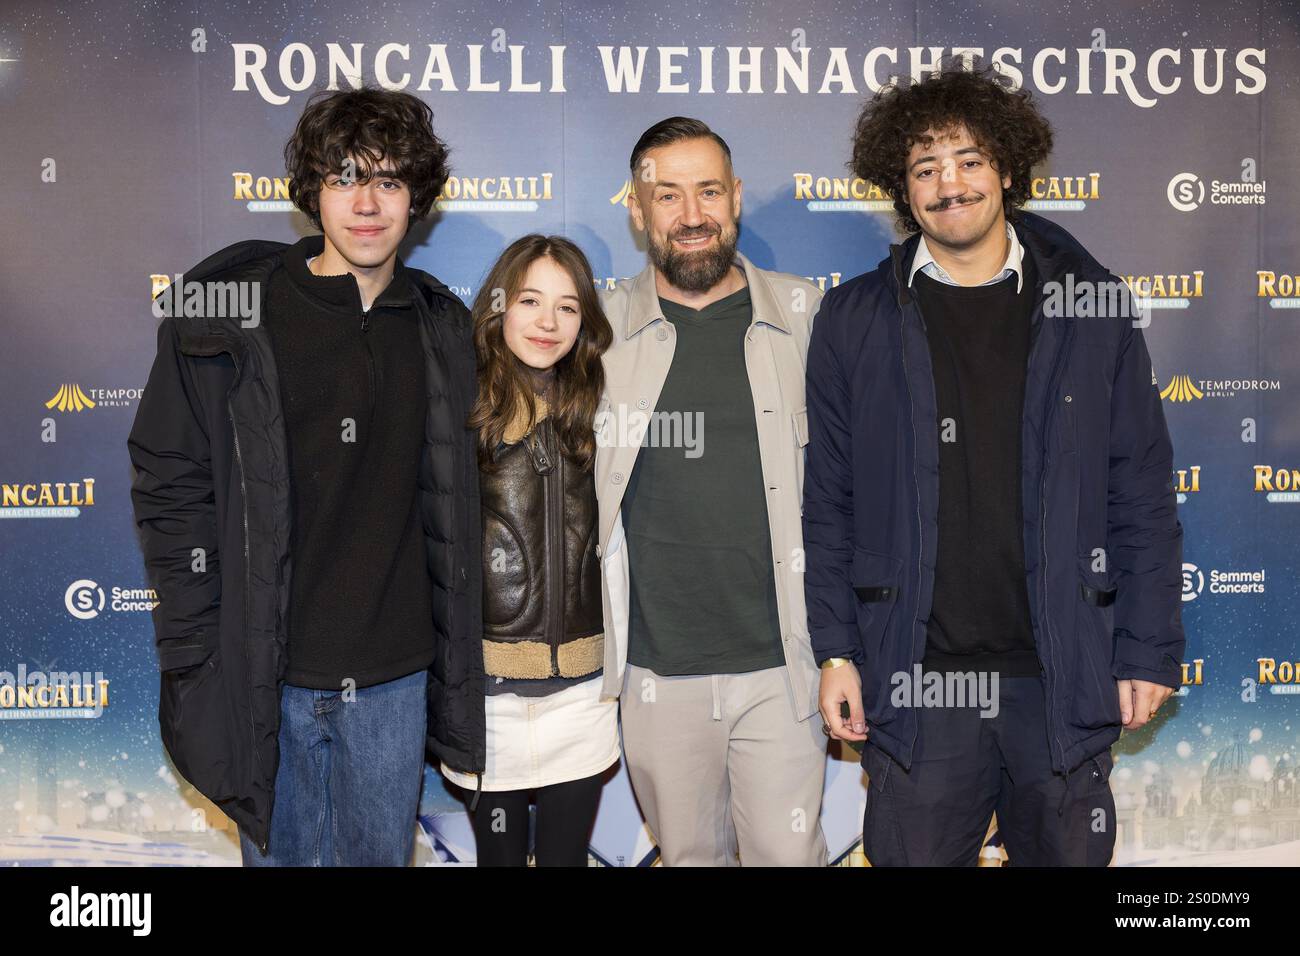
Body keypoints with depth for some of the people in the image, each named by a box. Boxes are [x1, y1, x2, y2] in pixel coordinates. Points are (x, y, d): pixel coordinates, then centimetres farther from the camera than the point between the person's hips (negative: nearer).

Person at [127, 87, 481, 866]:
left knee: (383, 854, 18)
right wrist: (194, 655, -8)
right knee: (282, 854, 15)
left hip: (394, 681, 3)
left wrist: (459, 649, 6)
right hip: (267, 679, -2)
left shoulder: (443, 329, 3)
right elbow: (171, 488, -4)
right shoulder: (227, 319, -7)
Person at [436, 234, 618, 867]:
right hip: (489, 688, -3)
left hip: (582, 689, 3)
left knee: (568, 852, 13)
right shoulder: (463, 410, -7)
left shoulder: (594, 413, 6)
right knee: (501, 852, 12)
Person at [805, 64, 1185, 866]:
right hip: (915, 680, 0)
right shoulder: (854, 320, 3)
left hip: (1065, 678, 1)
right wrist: (836, 650, 0)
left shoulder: (1092, 307, 3)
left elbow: (1143, 494, 4)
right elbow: (828, 502, 4)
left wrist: (1149, 650, 0)